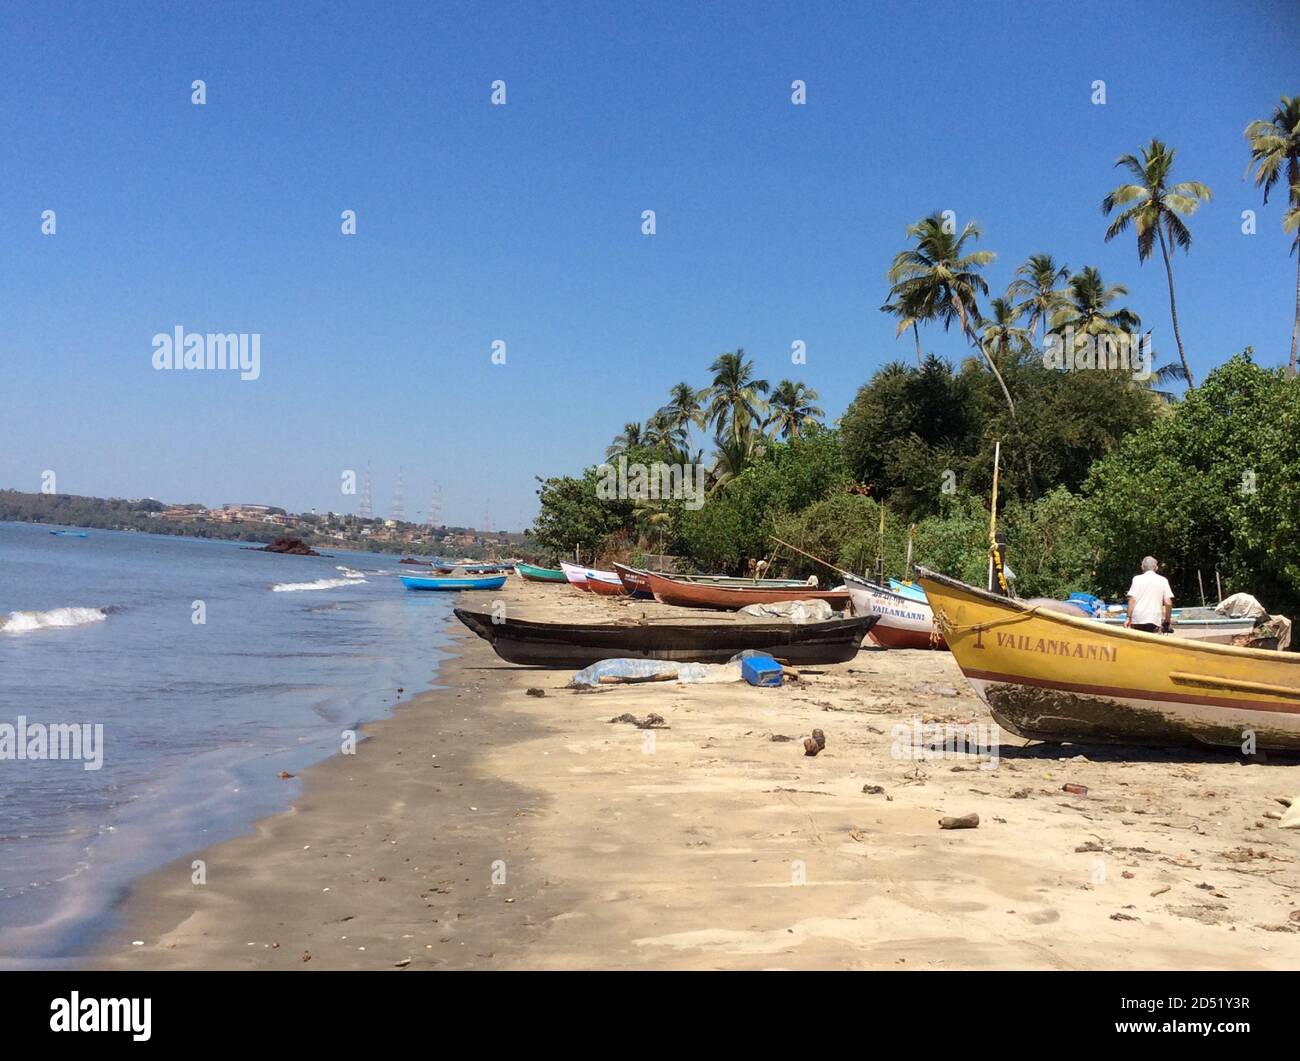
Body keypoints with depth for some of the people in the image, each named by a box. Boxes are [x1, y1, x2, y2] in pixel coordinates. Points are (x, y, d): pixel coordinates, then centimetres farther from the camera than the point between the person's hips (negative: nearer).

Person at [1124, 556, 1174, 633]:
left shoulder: (1137, 579, 5)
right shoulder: (1163, 580, 7)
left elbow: (1132, 600, -2)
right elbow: (1168, 603, 2)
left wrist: (1128, 617, 1)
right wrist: (1168, 621, 10)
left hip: (1137, 619, 1)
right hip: (1154, 620, -1)